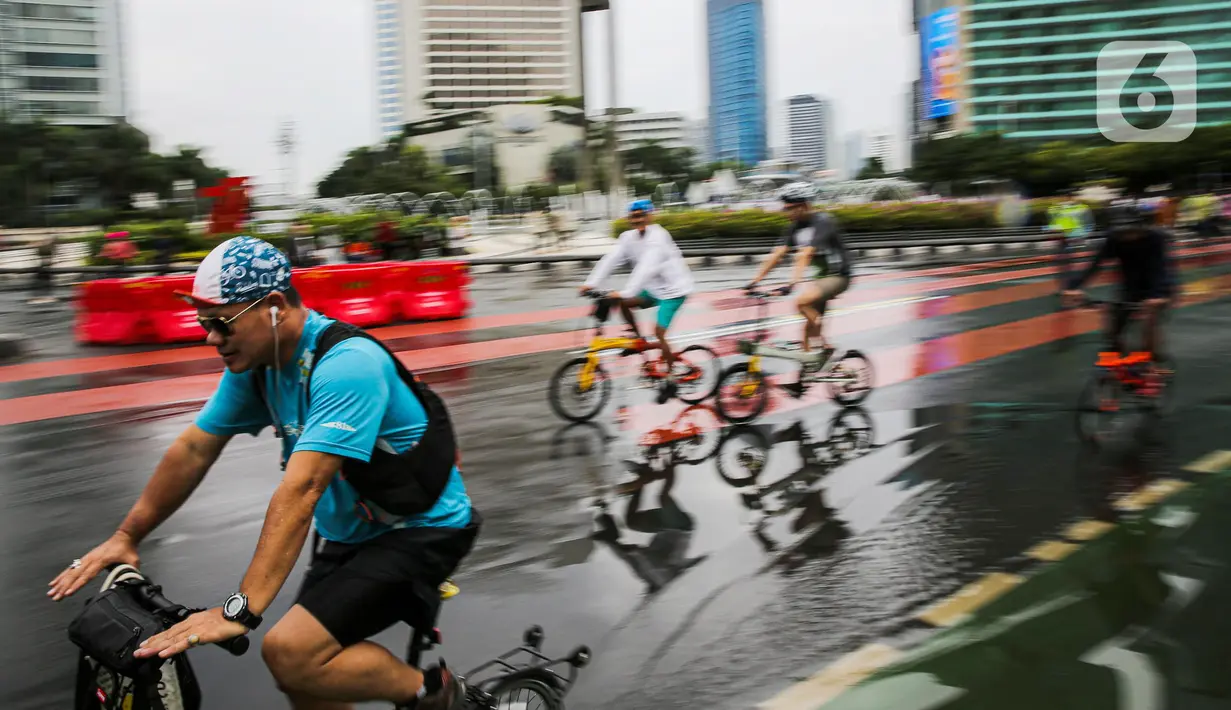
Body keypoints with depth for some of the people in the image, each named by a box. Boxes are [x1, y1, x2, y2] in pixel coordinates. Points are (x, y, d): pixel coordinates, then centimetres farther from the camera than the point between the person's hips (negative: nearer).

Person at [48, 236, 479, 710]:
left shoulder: (345, 365, -28)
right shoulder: (255, 361, -2)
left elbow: (299, 491, -35)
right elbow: (193, 450, 6)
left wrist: (239, 610, -39)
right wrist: (125, 537, 5)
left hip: (422, 529, -8)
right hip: (350, 533, 8)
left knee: (289, 653, -21)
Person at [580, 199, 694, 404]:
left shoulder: (657, 237, -24)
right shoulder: (629, 237, -1)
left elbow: (646, 268, -36)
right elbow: (611, 259, -9)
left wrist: (626, 292, -44)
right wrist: (591, 283, -20)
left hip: (673, 289, -7)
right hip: (654, 288, 7)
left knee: (659, 333, -13)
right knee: (622, 303, -10)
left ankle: (671, 379, 1)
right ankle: (638, 338, 11)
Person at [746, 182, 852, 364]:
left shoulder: (822, 222, -21)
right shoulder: (796, 226, 3)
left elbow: (805, 254, -33)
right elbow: (778, 253, -2)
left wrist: (793, 283, -43)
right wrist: (755, 280, -10)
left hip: (838, 276, -8)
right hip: (821, 275, 8)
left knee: (802, 301, -28)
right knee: (809, 326, 5)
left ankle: (825, 346, -15)